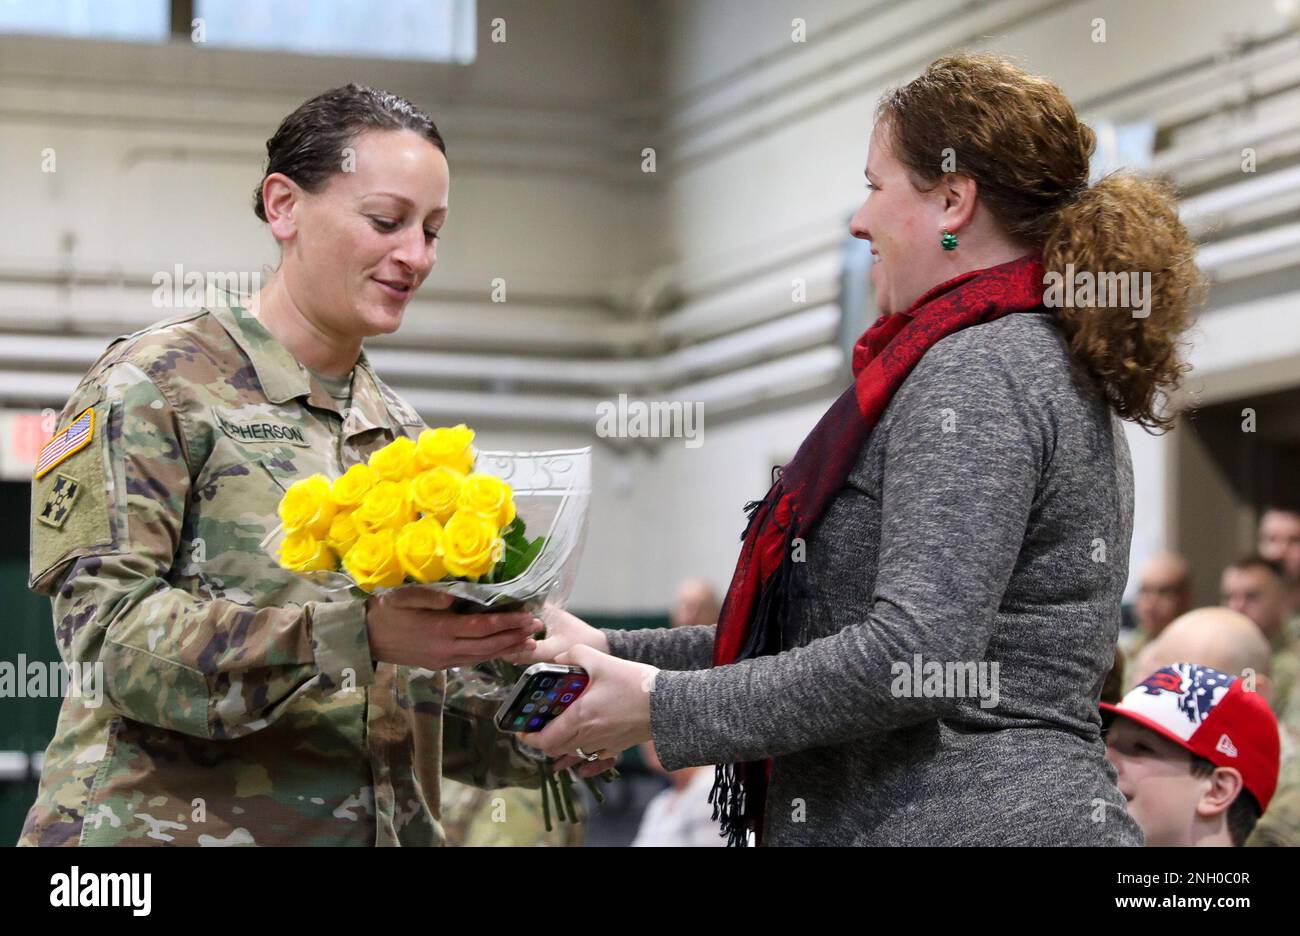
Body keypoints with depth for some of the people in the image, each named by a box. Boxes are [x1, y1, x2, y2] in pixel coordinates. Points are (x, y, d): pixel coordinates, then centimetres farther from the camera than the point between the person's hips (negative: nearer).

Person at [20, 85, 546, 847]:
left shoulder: (403, 433, 15)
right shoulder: (156, 383, -5)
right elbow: (106, 622, -18)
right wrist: (359, 634, -28)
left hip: (384, 825, 6)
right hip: (169, 822, -6)